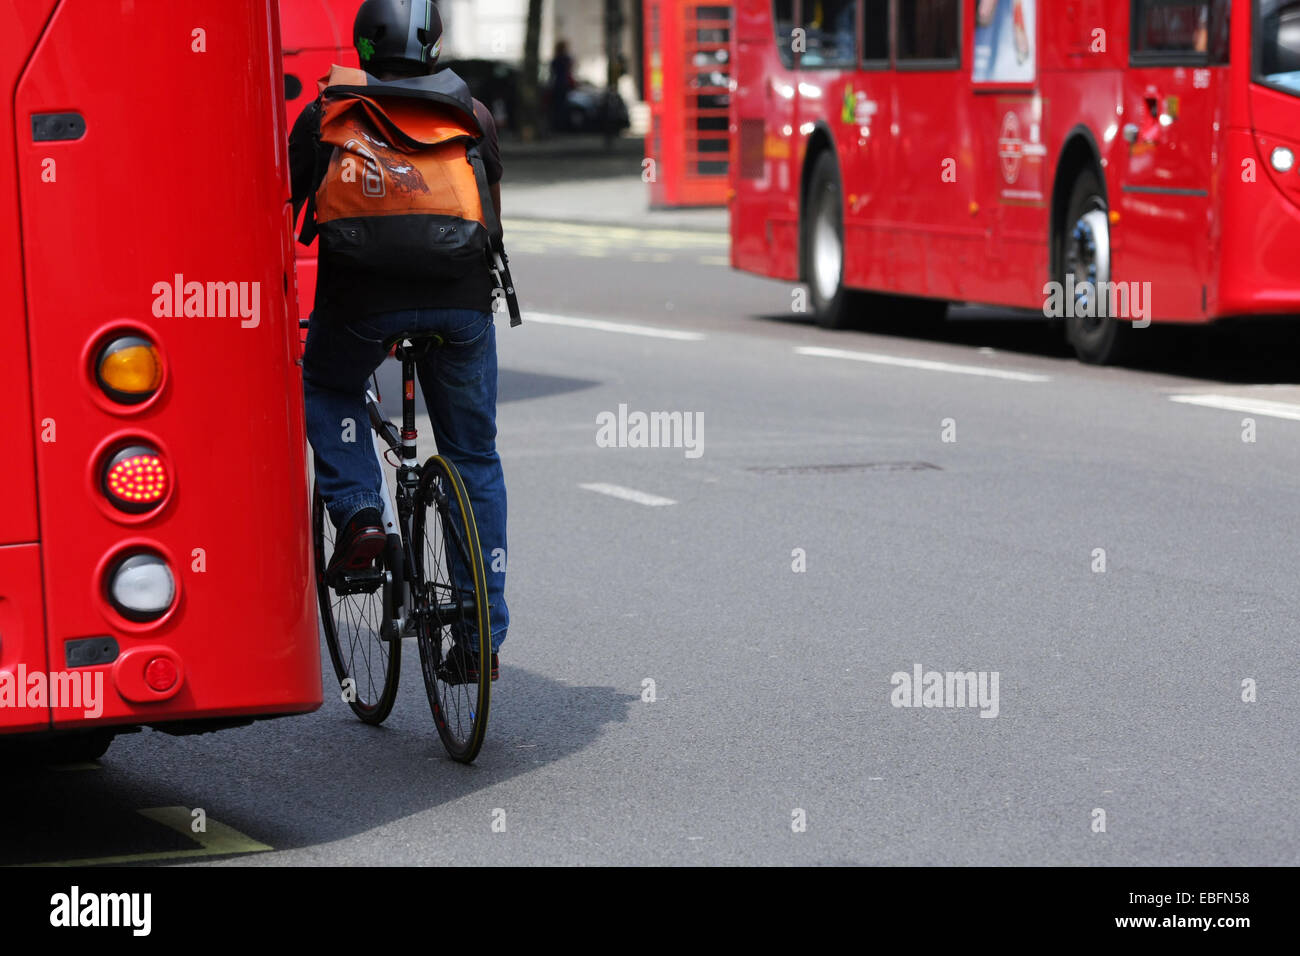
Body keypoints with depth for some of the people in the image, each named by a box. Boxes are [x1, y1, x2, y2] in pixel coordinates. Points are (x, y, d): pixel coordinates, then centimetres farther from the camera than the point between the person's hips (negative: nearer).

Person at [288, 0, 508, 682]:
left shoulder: (325, 114, 17)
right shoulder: (472, 114, 21)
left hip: (362, 297, -1)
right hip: (461, 300, 1)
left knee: (328, 389, 31)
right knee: (474, 459, 15)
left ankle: (358, 514, 8)